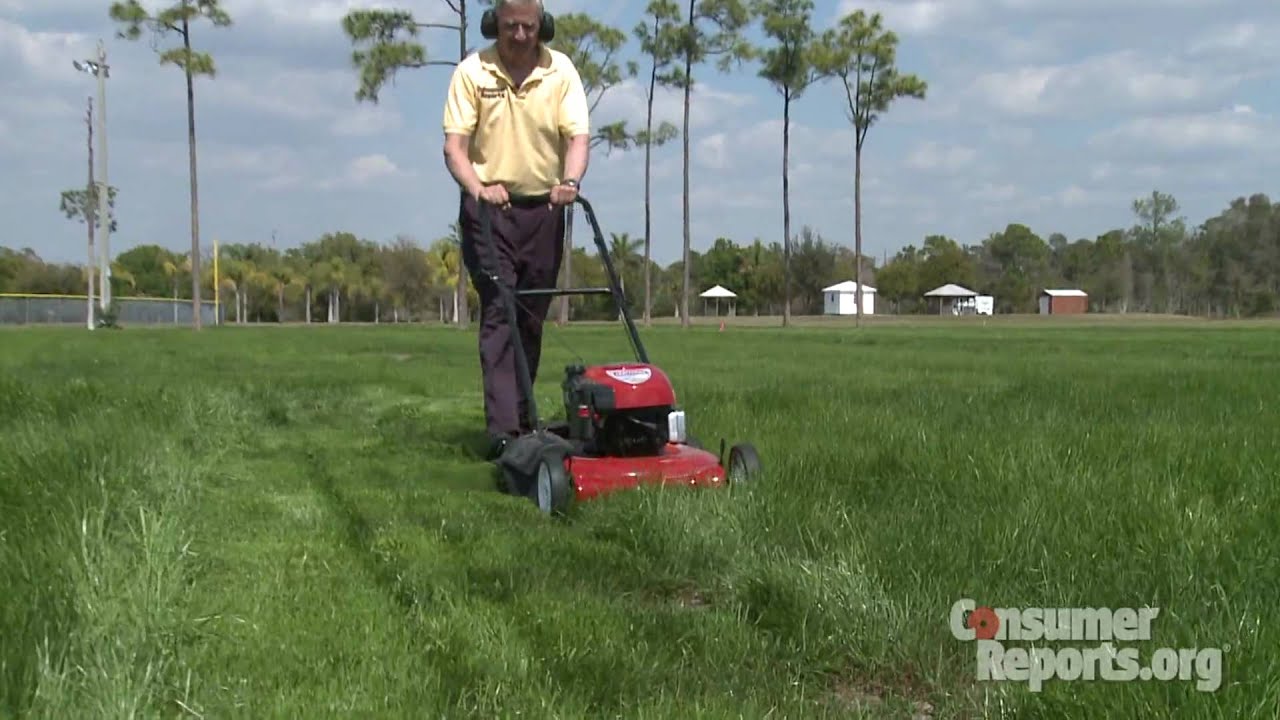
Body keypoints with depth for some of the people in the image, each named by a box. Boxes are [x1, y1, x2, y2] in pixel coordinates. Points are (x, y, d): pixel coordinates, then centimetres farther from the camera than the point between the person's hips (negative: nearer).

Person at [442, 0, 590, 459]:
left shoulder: (561, 71, 0)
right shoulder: (472, 72, -5)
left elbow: (577, 136, -7)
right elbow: (454, 145, -10)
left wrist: (569, 182, -26)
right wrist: (478, 188, -29)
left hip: (544, 208, 3)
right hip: (489, 209, -3)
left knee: (531, 319, 9)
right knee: (498, 313, -12)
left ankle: (520, 417, 21)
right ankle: (503, 431, -17)